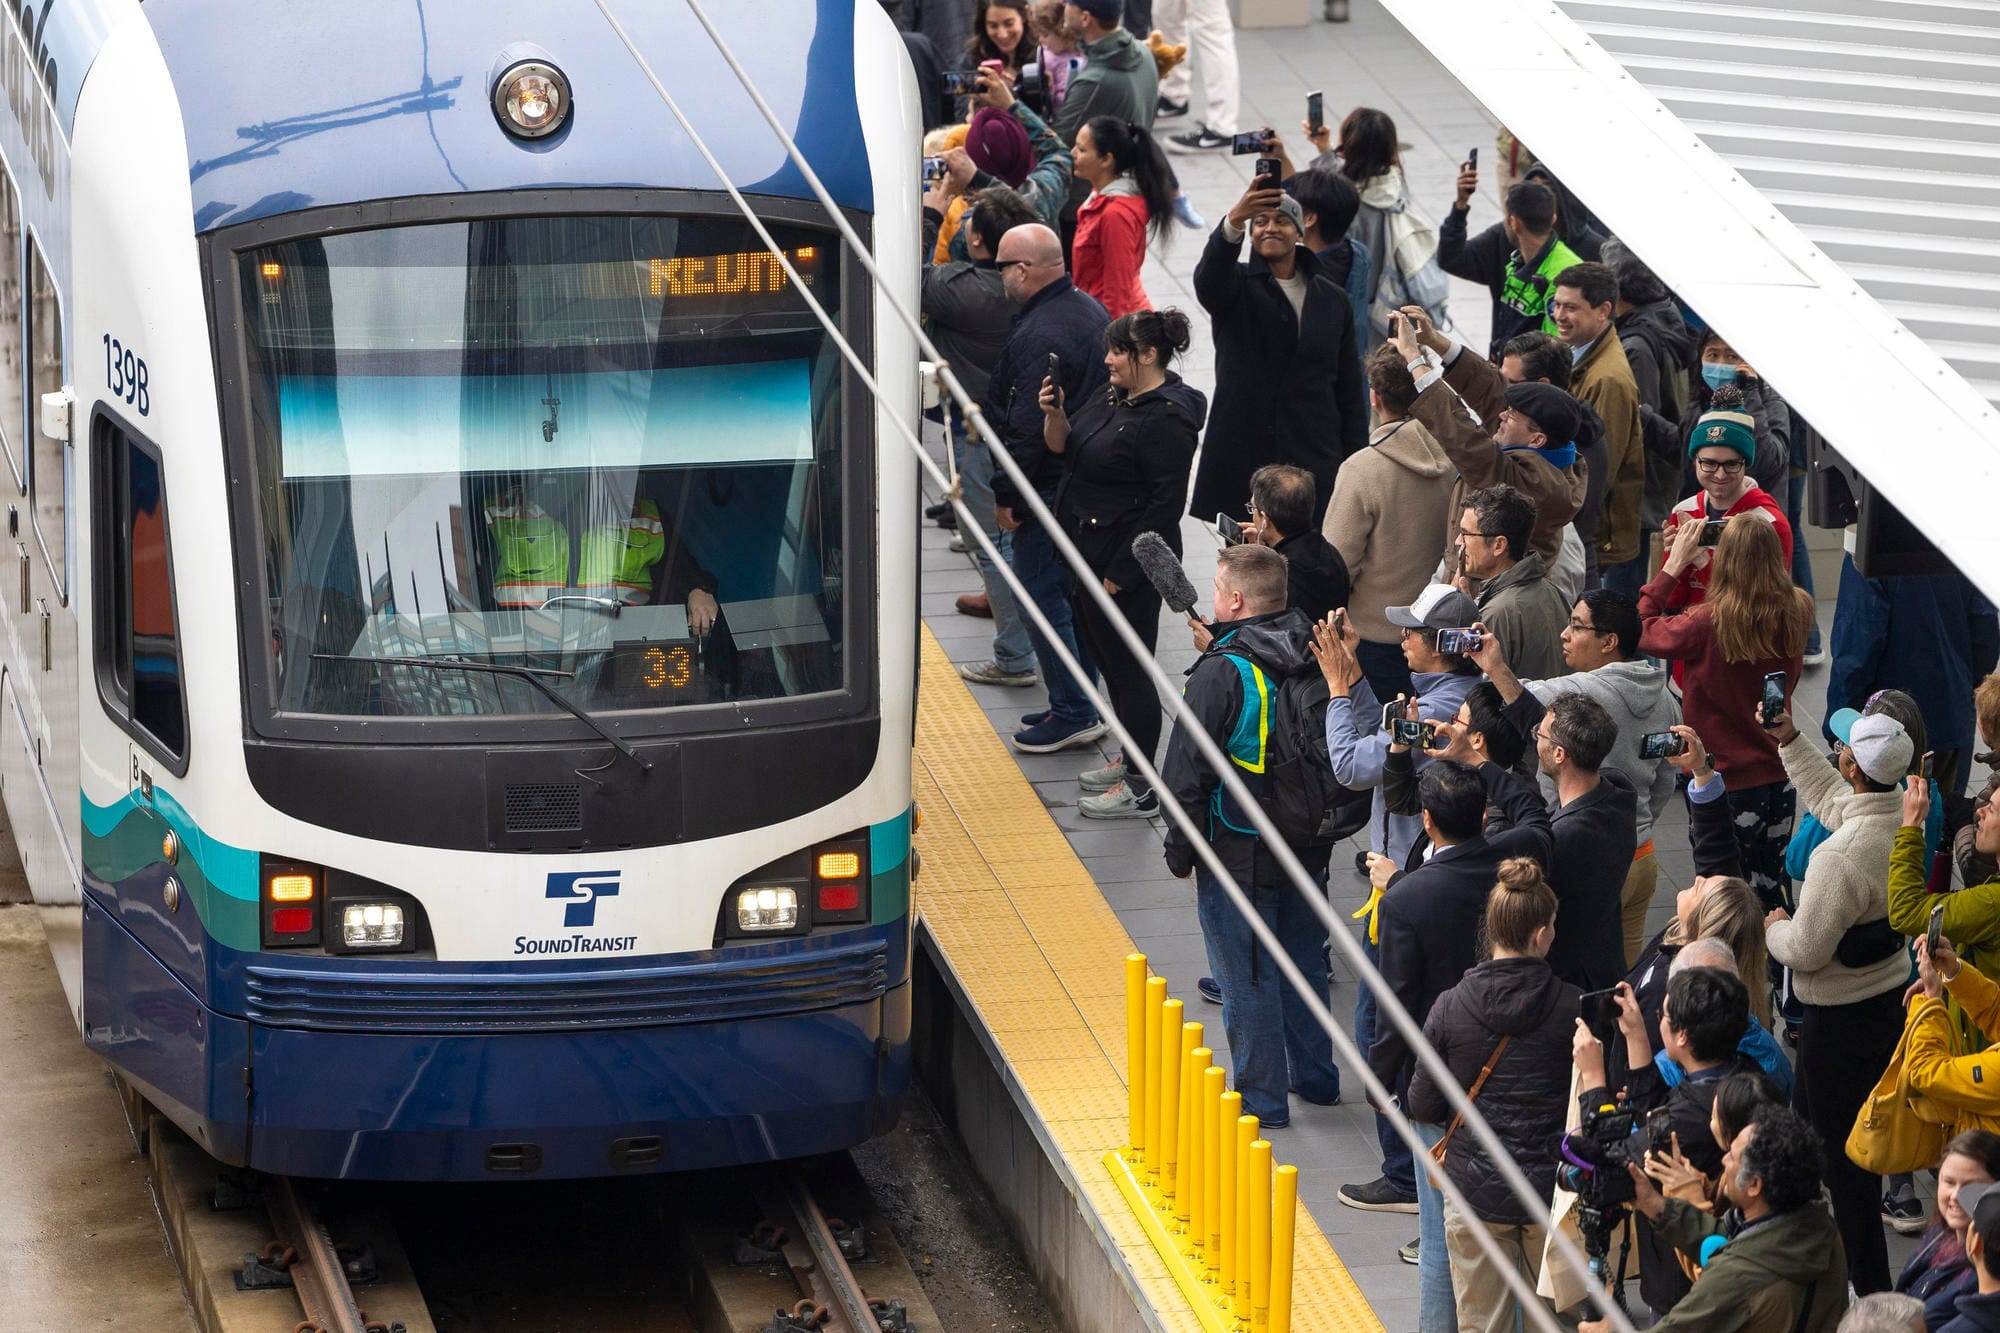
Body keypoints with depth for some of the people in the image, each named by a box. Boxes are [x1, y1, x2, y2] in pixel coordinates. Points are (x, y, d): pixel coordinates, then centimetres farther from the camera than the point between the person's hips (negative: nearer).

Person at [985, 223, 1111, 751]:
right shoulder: (1090, 309, 8)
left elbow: (1028, 429, -24)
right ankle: (1081, 702, 25)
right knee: (1074, 591, 18)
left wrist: (1006, 494, -15)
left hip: (1048, 485, -10)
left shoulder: (1038, 337, -24)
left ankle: (1072, 712, 2)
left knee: (1041, 595, -1)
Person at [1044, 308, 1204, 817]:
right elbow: (1063, 448, 16)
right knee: (1108, 662, 20)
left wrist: (1120, 573, -21)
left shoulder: (1166, 420, -20)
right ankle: (1131, 761, 34)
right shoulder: (1113, 398, 9)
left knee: (1128, 670, -2)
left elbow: (1165, 504, -22)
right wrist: (1055, 414, -6)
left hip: (1128, 568, -10)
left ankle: (1141, 790, 6)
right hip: (1088, 555, 10)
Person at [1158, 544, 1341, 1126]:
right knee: (1303, 960, 22)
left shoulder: (1223, 673, -23)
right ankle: (1315, 1077, 34)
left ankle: (1260, 1099, 13)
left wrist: (1180, 849, -6)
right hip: (1308, 847, 7)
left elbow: (1187, 772, -18)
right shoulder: (1314, 659, -3)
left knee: (1246, 978, 5)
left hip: (1238, 854, -7)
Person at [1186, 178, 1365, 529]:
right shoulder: (1236, 287, 5)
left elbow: (1350, 391, 14)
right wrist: (1234, 220, -41)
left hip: (1315, 464, 2)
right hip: (1241, 462, -2)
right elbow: (1208, 277, -22)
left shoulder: (1332, 299, 13)